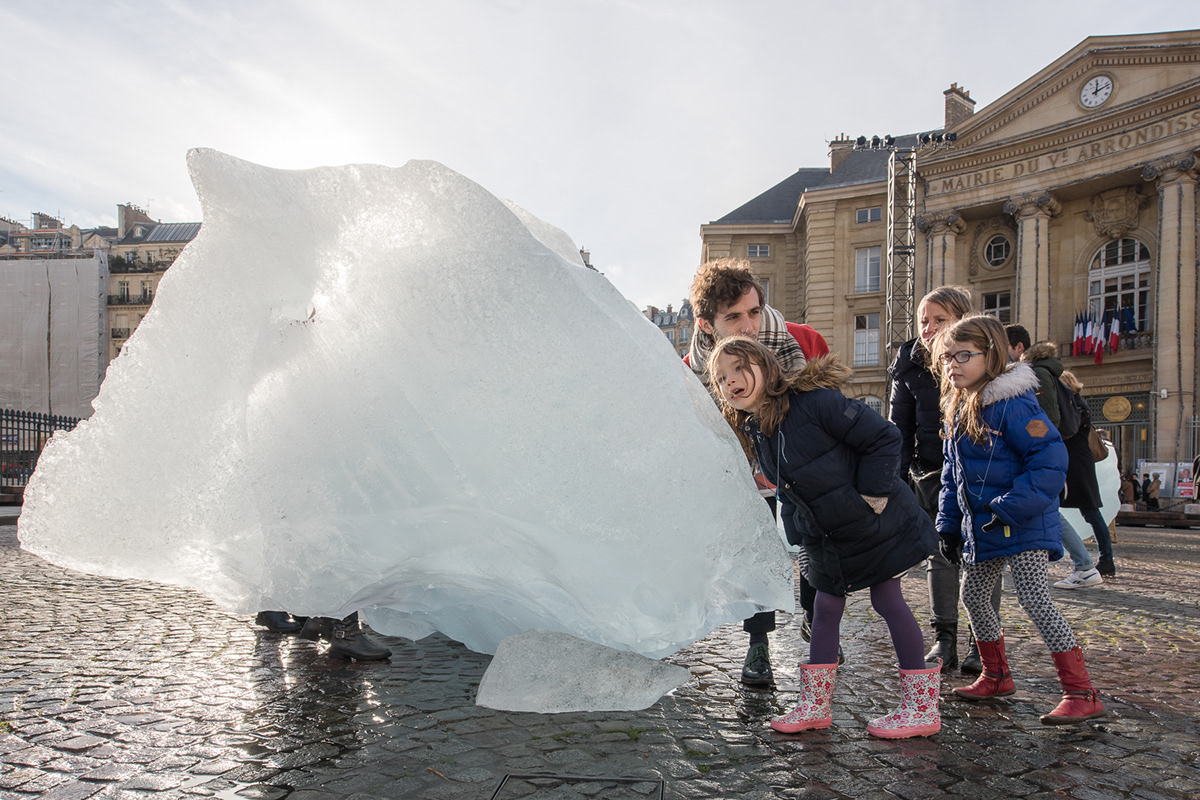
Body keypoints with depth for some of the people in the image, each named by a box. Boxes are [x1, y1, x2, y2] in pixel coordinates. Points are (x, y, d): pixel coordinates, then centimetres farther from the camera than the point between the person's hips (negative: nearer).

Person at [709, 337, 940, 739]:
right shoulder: (754, 433, -1)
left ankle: (921, 707, 16)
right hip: (827, 540, 7)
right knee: (825, 608, 11)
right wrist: (797, 526, 4)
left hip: (875, 526, -7)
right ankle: (814, 705, 23)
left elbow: (884, 437, -22)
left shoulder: (817, 401, -25)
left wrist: (870, 495, -20)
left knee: (888, 601, 1)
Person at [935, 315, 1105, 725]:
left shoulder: (1014, 403, -18)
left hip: (1023, 526, -9)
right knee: (973, 595, 16)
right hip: (981, 529, 9)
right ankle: (996, 677, 34)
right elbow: (953, 476, 16)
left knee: (1033, 599, -12)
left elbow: (1051, 459, -23)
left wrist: (1011, 508, -26)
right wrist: (949, 526, 13)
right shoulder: (957, 410, 9)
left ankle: (1081, 694, -2)